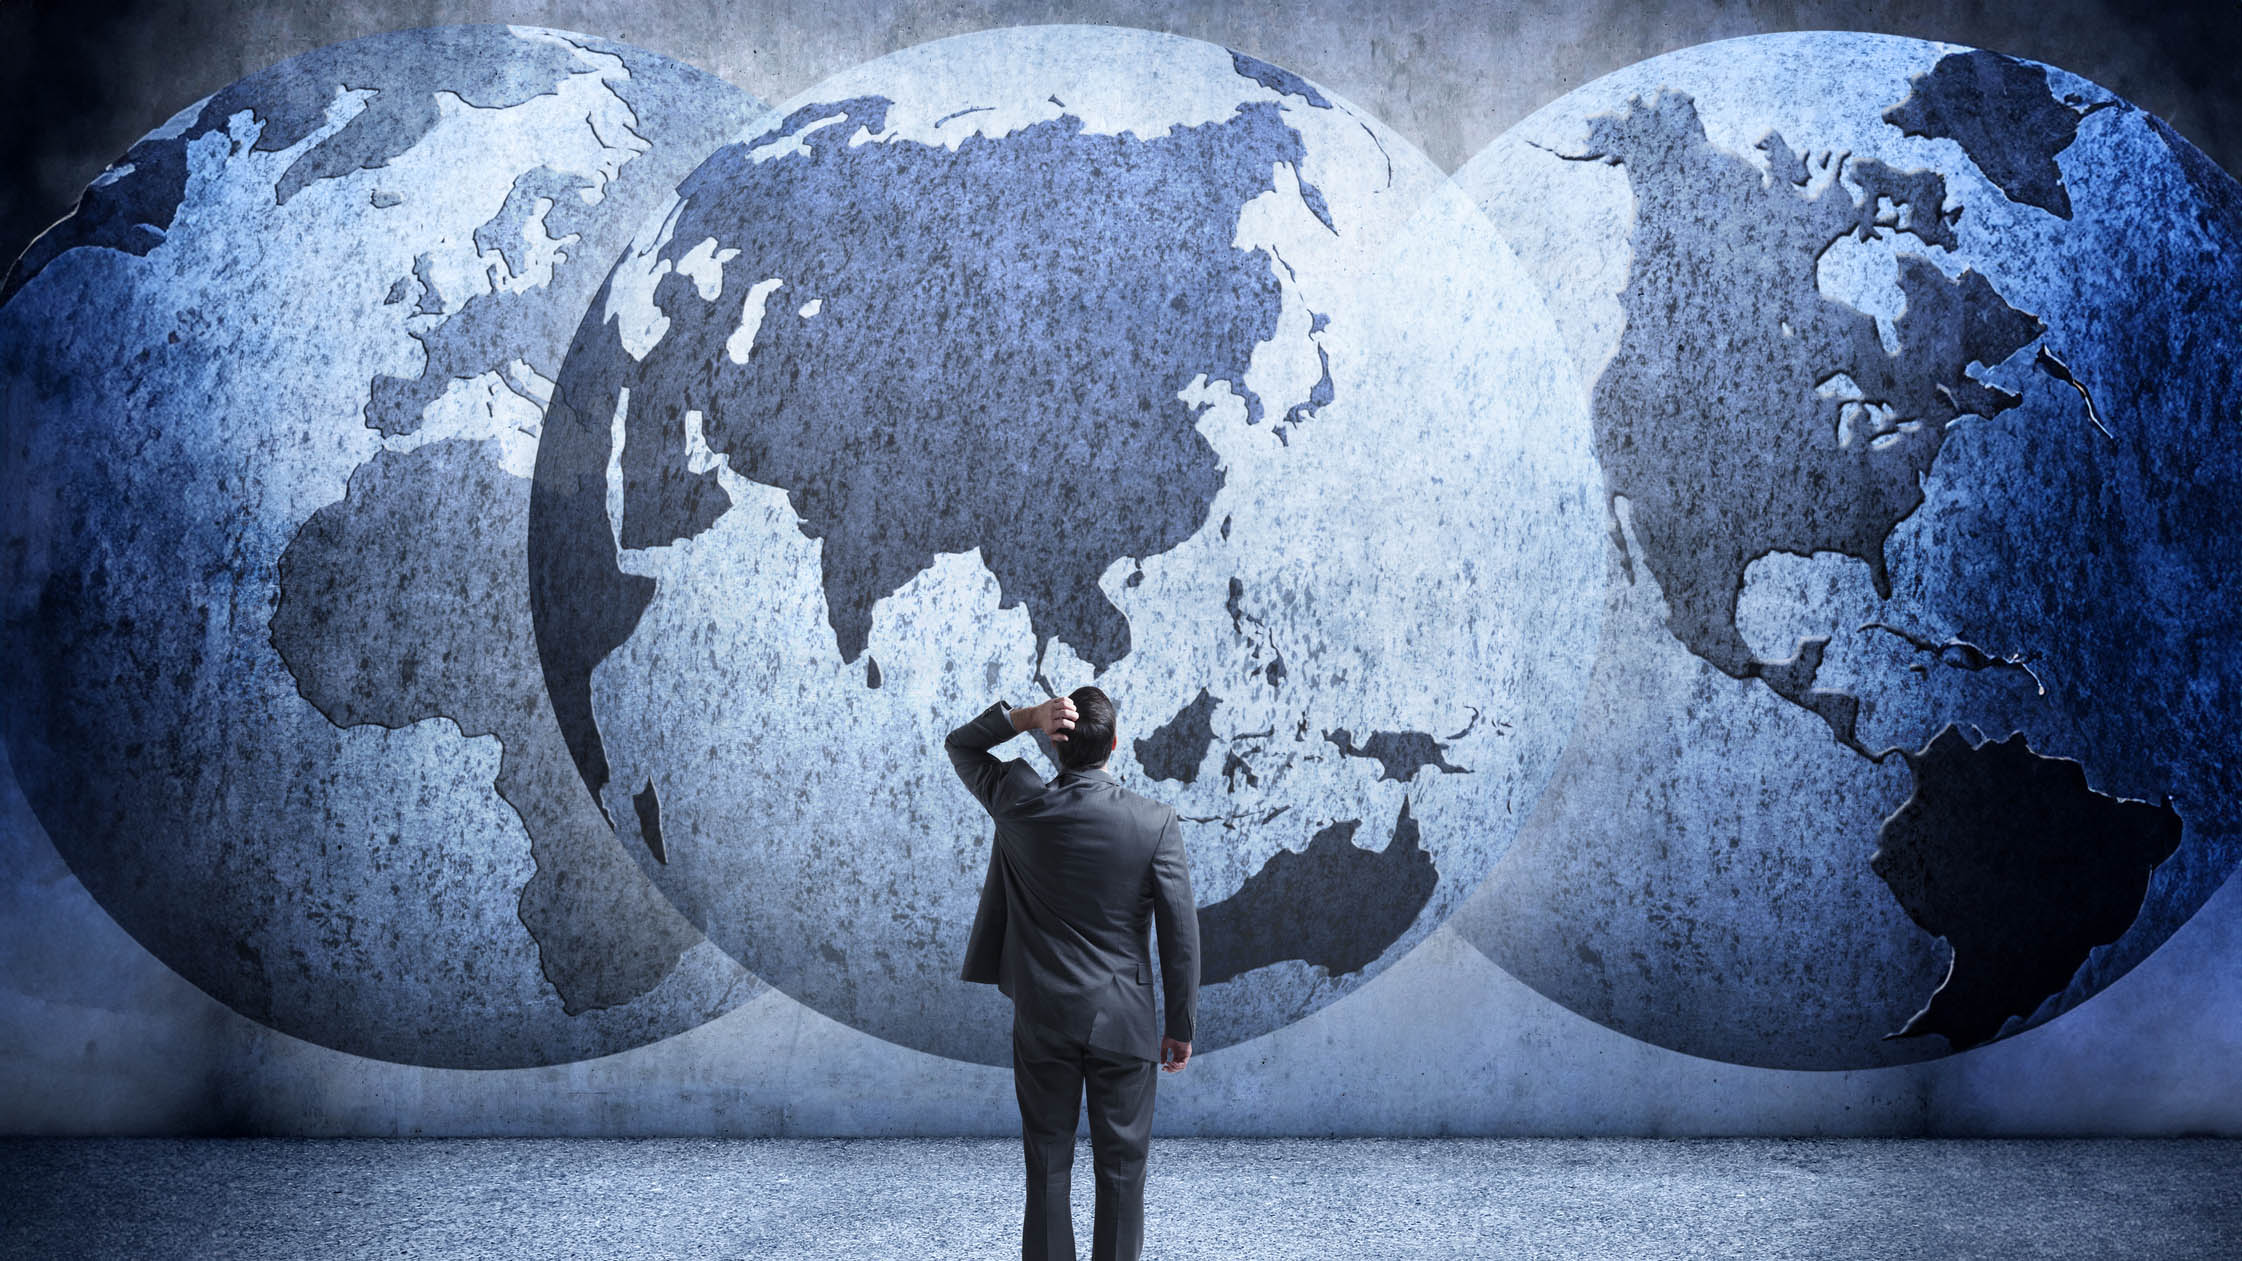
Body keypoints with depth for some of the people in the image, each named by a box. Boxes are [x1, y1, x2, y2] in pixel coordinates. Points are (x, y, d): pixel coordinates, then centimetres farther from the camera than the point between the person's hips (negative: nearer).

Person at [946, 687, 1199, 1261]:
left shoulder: (1021, 804, -8)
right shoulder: (1156, 821, -11)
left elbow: (960, 745, 11)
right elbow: (1180, 929, -8)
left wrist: (1027, 717, -5)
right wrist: (1181, 1024, 1)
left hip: (1043, 1020, 1)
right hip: (1124, 1020, -1)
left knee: (1047, 1167, 10)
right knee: (1121, 1167, 8)